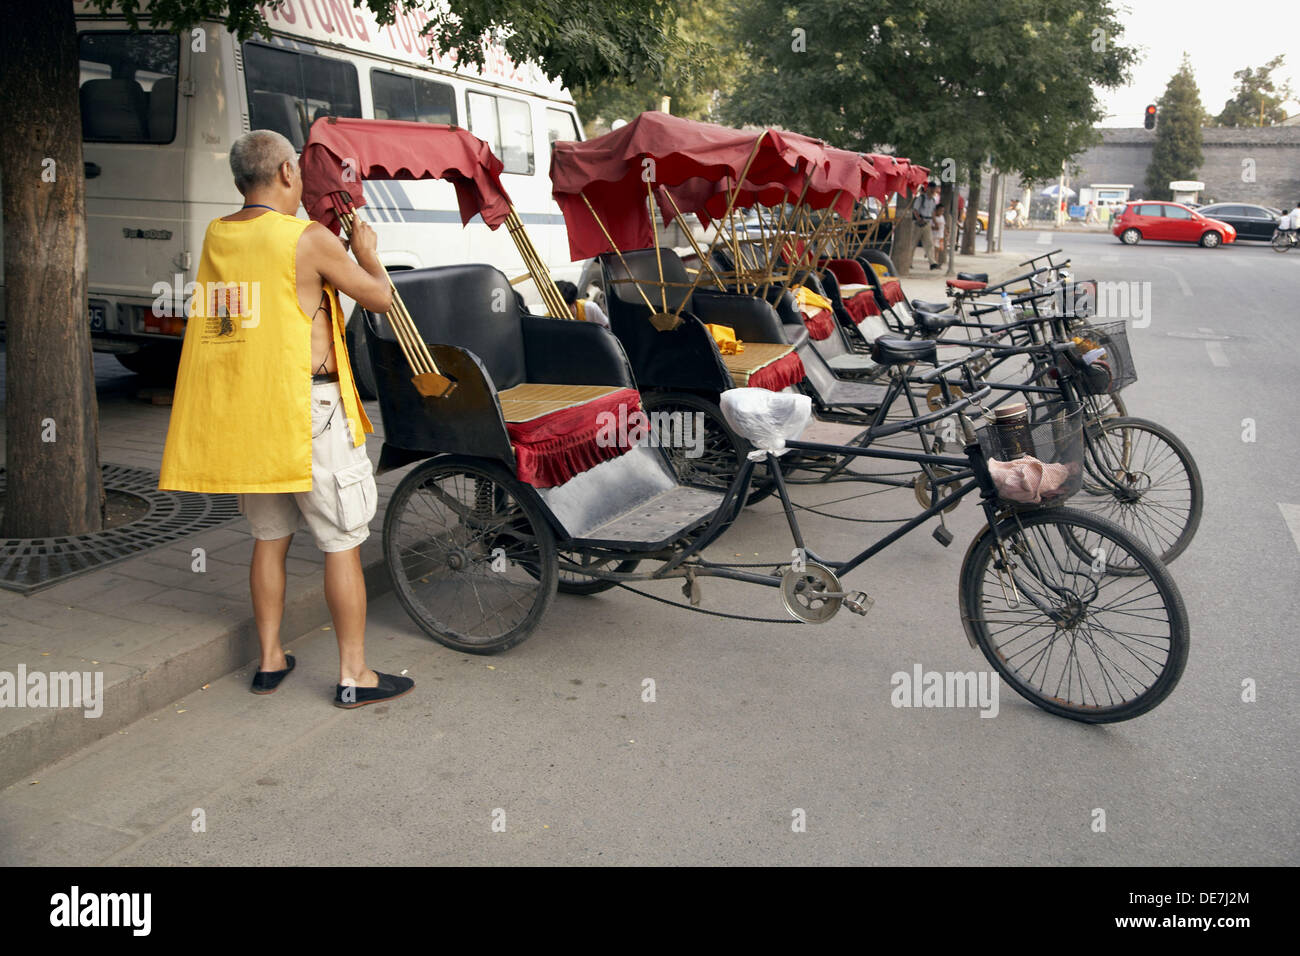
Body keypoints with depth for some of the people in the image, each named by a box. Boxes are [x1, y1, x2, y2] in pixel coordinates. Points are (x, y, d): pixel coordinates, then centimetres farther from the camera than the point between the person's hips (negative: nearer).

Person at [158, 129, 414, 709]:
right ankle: (354, 676, 9)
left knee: (269, 537, 18)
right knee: (342, 543, 3)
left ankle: (269, 660, 27)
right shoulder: (309, 240, -11)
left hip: (239, 412, 7)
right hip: (306, 407, -6)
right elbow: (380, 298, -2)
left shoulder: (216, 237, 8)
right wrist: (366, 252, 16)